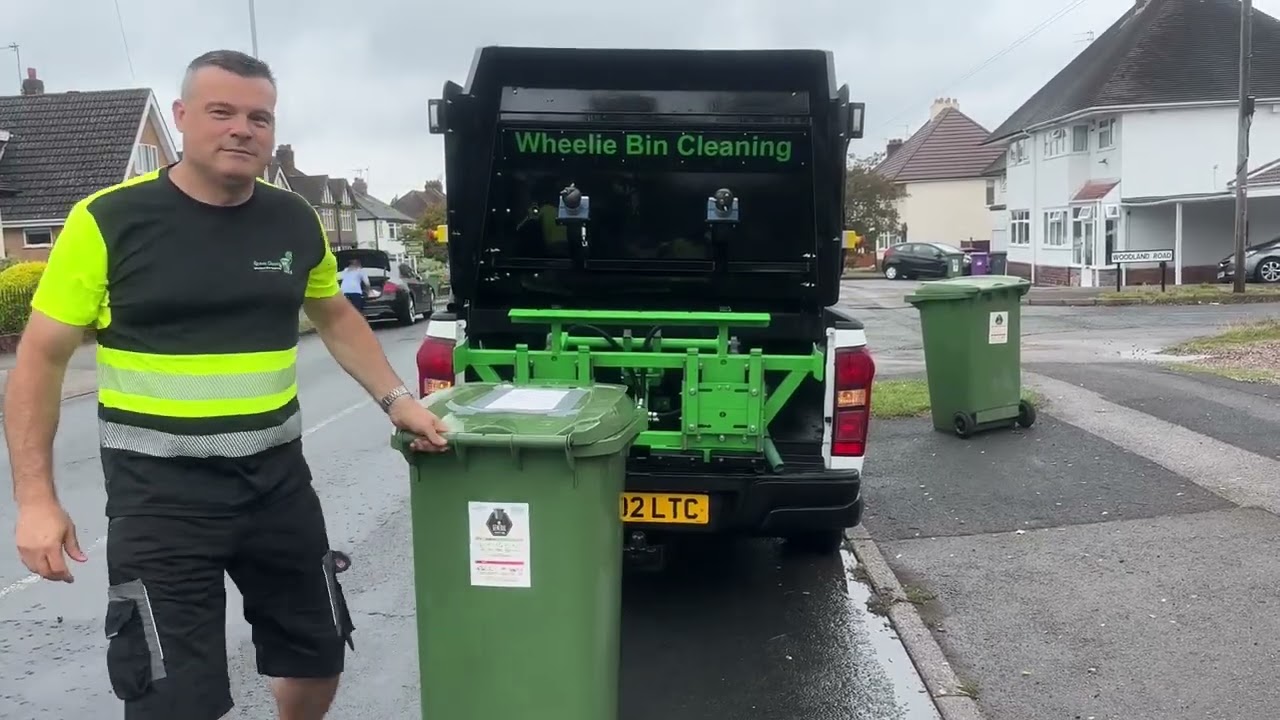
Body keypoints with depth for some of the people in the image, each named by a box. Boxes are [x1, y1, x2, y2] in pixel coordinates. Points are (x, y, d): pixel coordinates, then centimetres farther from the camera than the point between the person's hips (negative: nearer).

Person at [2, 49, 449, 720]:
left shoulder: (296, 222, 3)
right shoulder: (109, 220, -10)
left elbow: (336, 317, 19)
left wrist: (395, 399, 7)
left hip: (278, 478, 5)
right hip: (161, 491, -4)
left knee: (318, 658, 18)